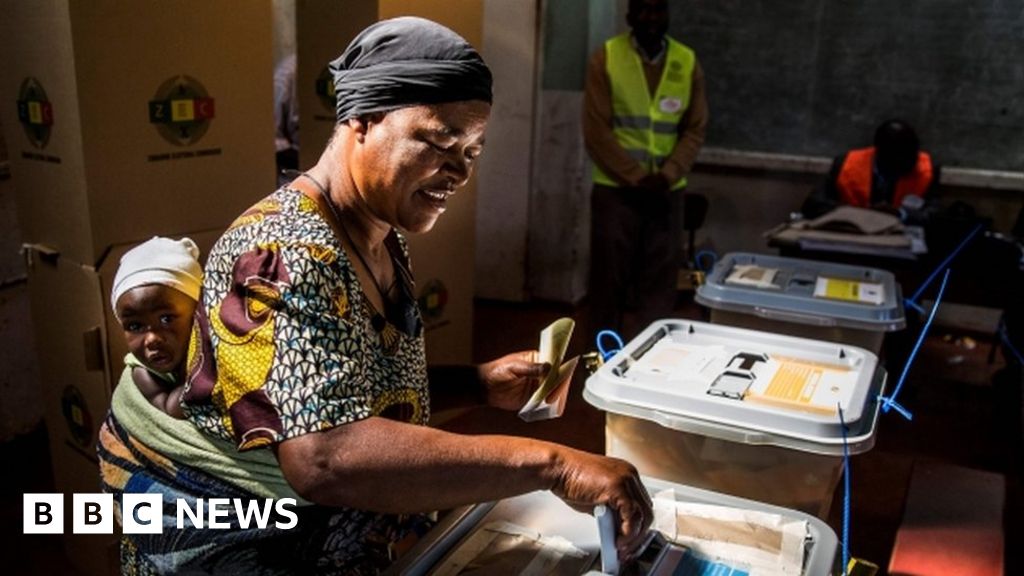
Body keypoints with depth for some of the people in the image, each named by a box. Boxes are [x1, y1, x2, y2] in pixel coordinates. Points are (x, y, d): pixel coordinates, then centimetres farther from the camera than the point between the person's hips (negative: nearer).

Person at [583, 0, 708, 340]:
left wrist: (668, 175, -10)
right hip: (614, 189, -2)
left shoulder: (688, 62, 6)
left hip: (666, 191, 2)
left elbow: (695, 130, 5)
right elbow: (596, 131, -7)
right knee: (609, 278, 3)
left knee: (660, 280, 4)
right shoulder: (605, 58, -3)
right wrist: (637, 177, -12)